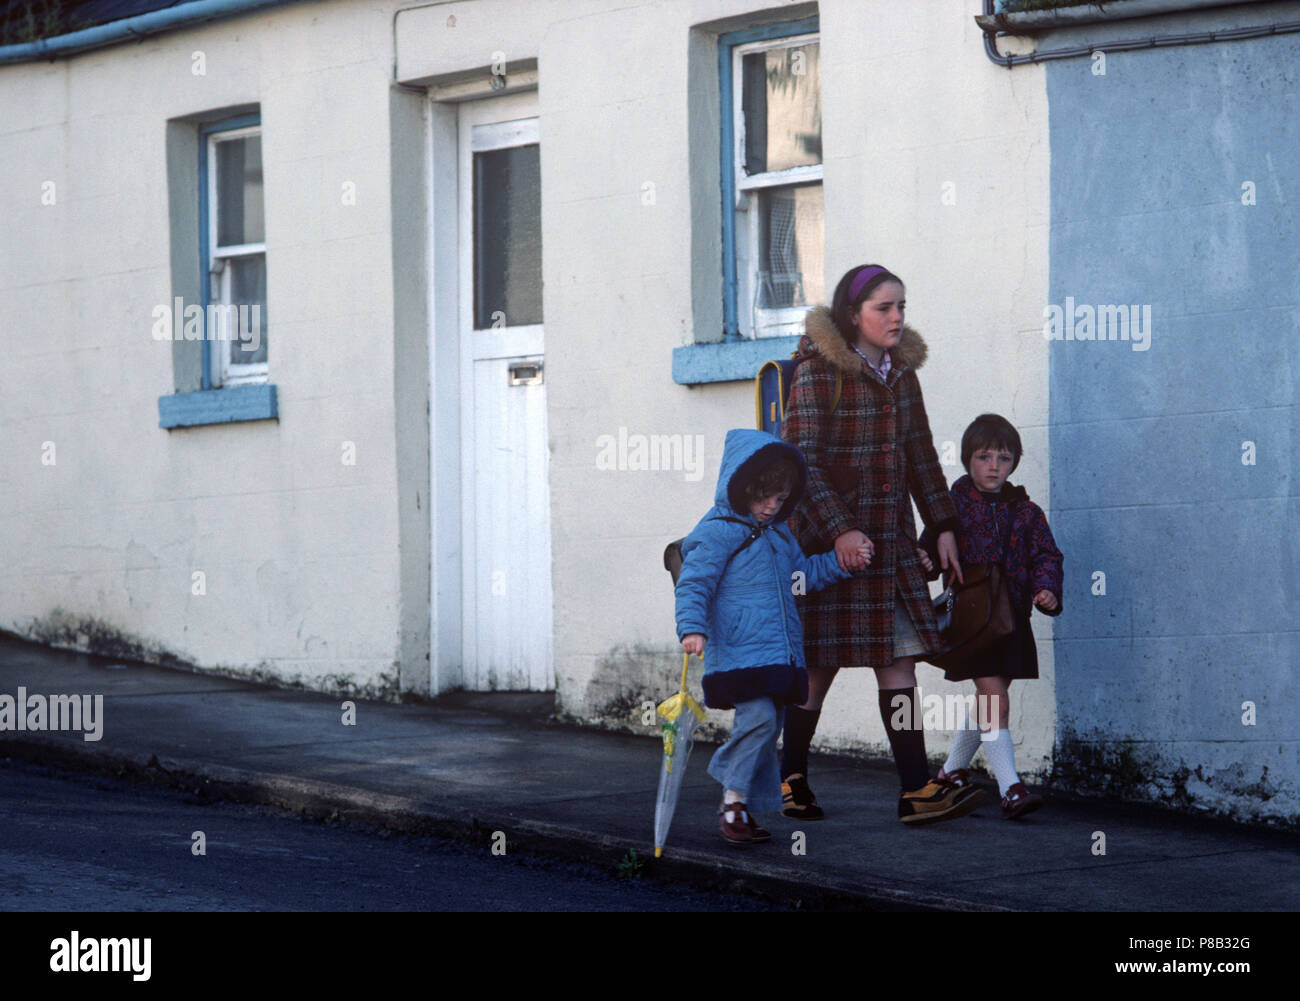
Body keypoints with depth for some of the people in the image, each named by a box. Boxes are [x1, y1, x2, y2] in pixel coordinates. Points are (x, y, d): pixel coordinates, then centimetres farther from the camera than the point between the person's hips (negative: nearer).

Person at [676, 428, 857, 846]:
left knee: (769, 726, 7)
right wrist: (692, 627, -25)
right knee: (758, 718, -20)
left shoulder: (778, 535, 18)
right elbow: (693, 583, -12)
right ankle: (733, 799, -6)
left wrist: (840, 562, 18)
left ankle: (744, 810, 16)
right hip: (738, 652, -8)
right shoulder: (718, 531, -7)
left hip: (781, 653, 8)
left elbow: (803, 573, 31)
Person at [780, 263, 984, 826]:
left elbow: (920, 456, 18)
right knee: (820, 664, 1)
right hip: (827, 538, -6)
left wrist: (943, 527, 13)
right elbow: (801, 461, -15)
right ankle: (791, 779, 17)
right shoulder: (818, 372, -10)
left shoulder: (901, 374, 11)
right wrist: (840, 530, -23)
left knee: (899, 659, -2)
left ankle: (916, 790, -6)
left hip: (891, 540, 6)